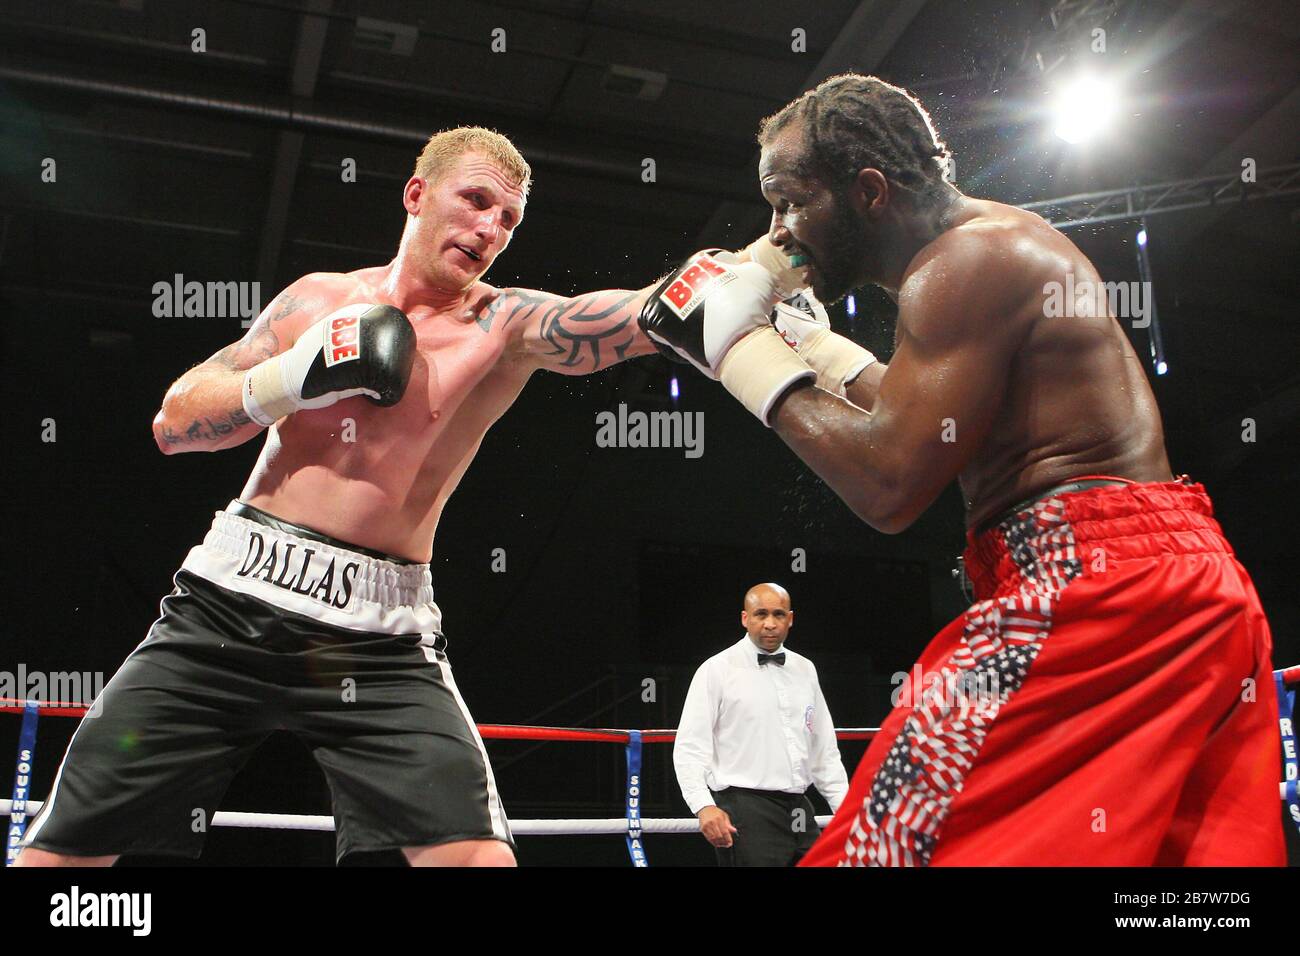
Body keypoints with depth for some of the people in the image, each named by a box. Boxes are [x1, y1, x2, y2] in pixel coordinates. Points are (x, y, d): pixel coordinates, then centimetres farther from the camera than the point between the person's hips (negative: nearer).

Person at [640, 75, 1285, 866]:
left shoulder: (968, 261, -12)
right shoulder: (1001, 242, 20)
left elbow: (889, 484, -19)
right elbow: (931, 421, 26)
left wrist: (747, 349, -9)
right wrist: (802, 339, 24)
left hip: (1096, 583, -11)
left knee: (906, 837, -14)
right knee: (1198, 848, 13)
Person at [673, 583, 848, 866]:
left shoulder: (805, 670, 15)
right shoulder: (717, 670, -3)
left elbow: (825, 750, 21)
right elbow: (689, 748, -8)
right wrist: (704, 806, -21)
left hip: (801, 811, 6)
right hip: (746, 816, -6)